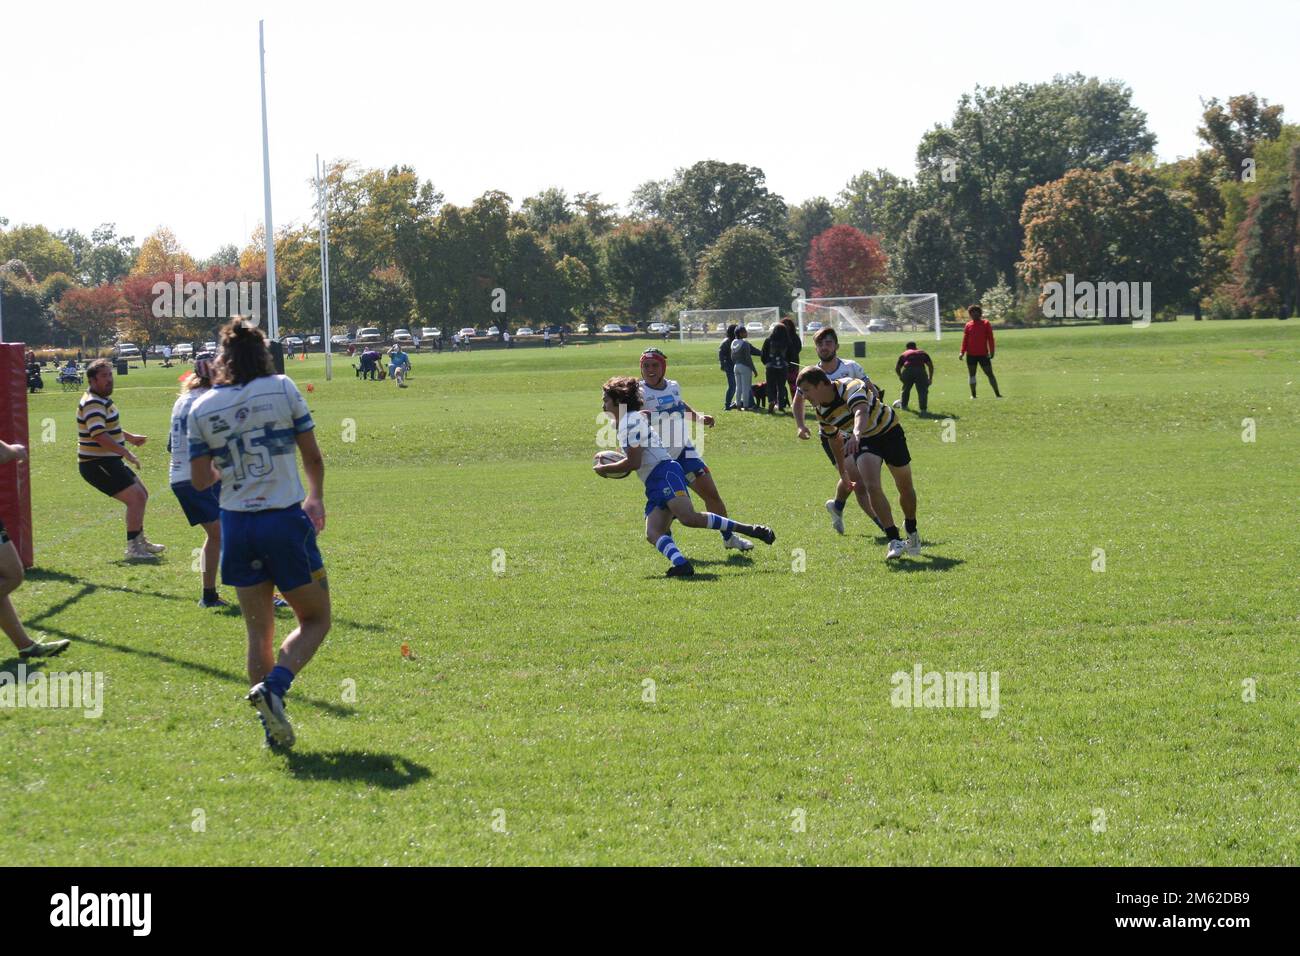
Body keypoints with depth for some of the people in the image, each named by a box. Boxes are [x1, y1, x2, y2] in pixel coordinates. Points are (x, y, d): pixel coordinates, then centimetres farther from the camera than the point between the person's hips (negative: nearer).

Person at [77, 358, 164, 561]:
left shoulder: (103, 400, 15)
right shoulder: (92, 403, -20)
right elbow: (99, 435, -34)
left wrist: (129, 437, 35)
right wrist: (125, 452, -35)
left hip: (108, 462, 11)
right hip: (98, 465, -11)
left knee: (142, 494, 21)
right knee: (136, 497, -15)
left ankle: (140, 542, 34)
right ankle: (133, 548, -12)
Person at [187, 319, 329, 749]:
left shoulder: (201, 409, 2)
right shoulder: (282, 389, -4)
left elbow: (200, 480, 4)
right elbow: (313, 457, 2)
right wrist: (316, 498, 20)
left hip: (237, 524, 3)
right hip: (286, 520, -3)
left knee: (258, 631, 12)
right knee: (315, 620, 10)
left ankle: (273, 728, 8)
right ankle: (274, 685, -15)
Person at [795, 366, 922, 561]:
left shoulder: (851, 387, -31)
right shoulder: (821, 412, -11)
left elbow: (861, 413, -53)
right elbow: (834, 439, 7)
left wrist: (856, 434, -73)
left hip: (889, 430, -3)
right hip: (864, 441, 3)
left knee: (905, 487, 8)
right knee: (872, 486, -22)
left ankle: (912, 531, 35)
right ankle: (894, 540, -21)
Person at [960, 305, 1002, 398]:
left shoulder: (986, 323, 1)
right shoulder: (968, 325, 7)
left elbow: (990, 338, -1)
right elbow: (965, 339, 7)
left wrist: (991, 352, -8)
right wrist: (962, 352, -4)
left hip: (983, 354, -2)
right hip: (971, 355, 2)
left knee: (989, 373, 0)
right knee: (972, 374, 6)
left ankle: (997, 393, 1)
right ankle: (973, 394, 12)